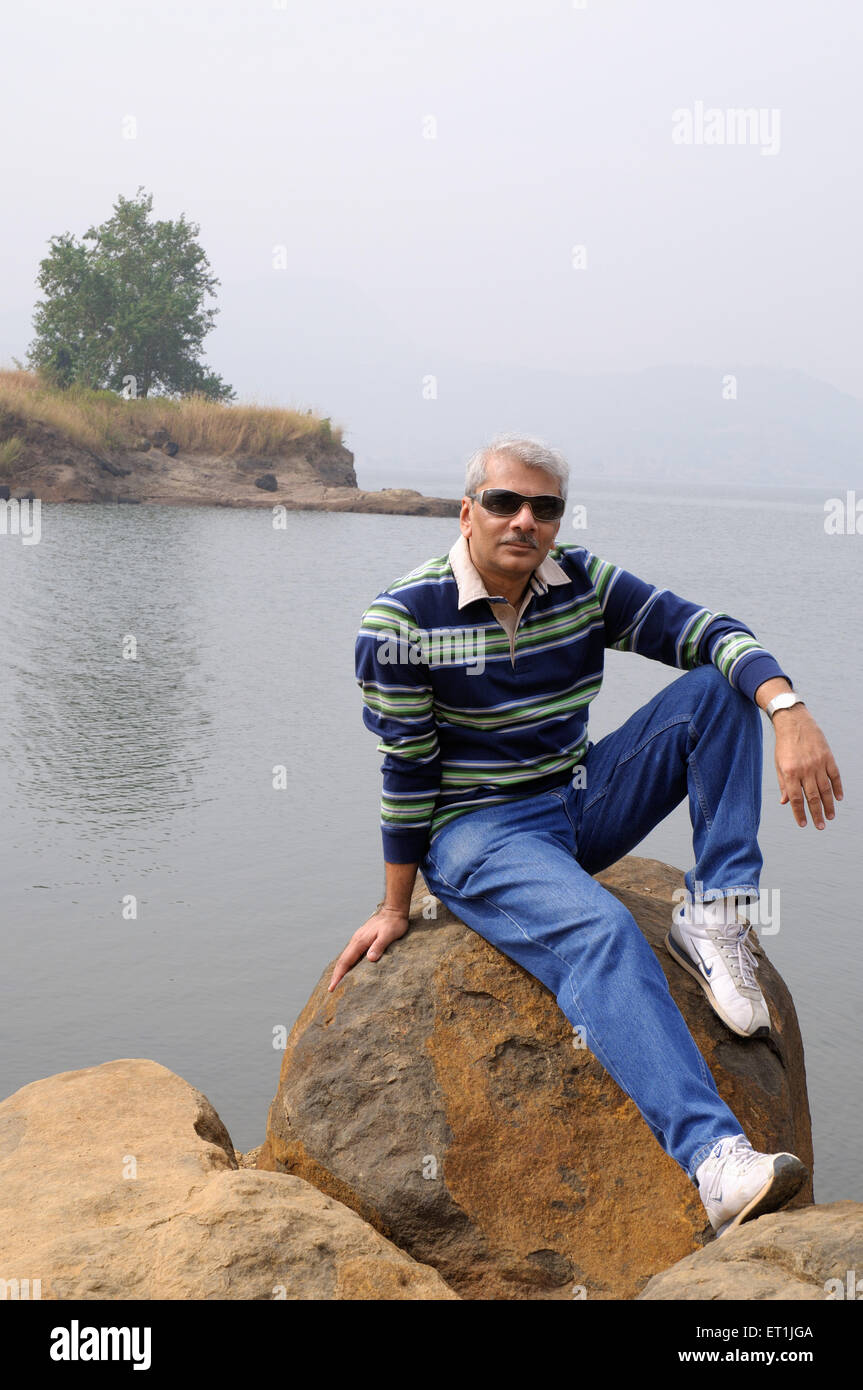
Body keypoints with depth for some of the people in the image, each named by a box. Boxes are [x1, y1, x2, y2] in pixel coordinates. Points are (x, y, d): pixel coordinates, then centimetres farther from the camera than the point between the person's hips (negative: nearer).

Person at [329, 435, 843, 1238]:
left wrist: (789, 712, -27)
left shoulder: (583, 583, 0)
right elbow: (407, 770, -10)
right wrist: (394, 910, -4)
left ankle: (712, 918, -14)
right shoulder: (403, 617, -13)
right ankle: (711, 1160, -48)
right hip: (477, 835, -6)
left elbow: (703, 631, -9)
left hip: (581, 807, 6)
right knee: (599, 931, -35)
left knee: (716, 689, -9)